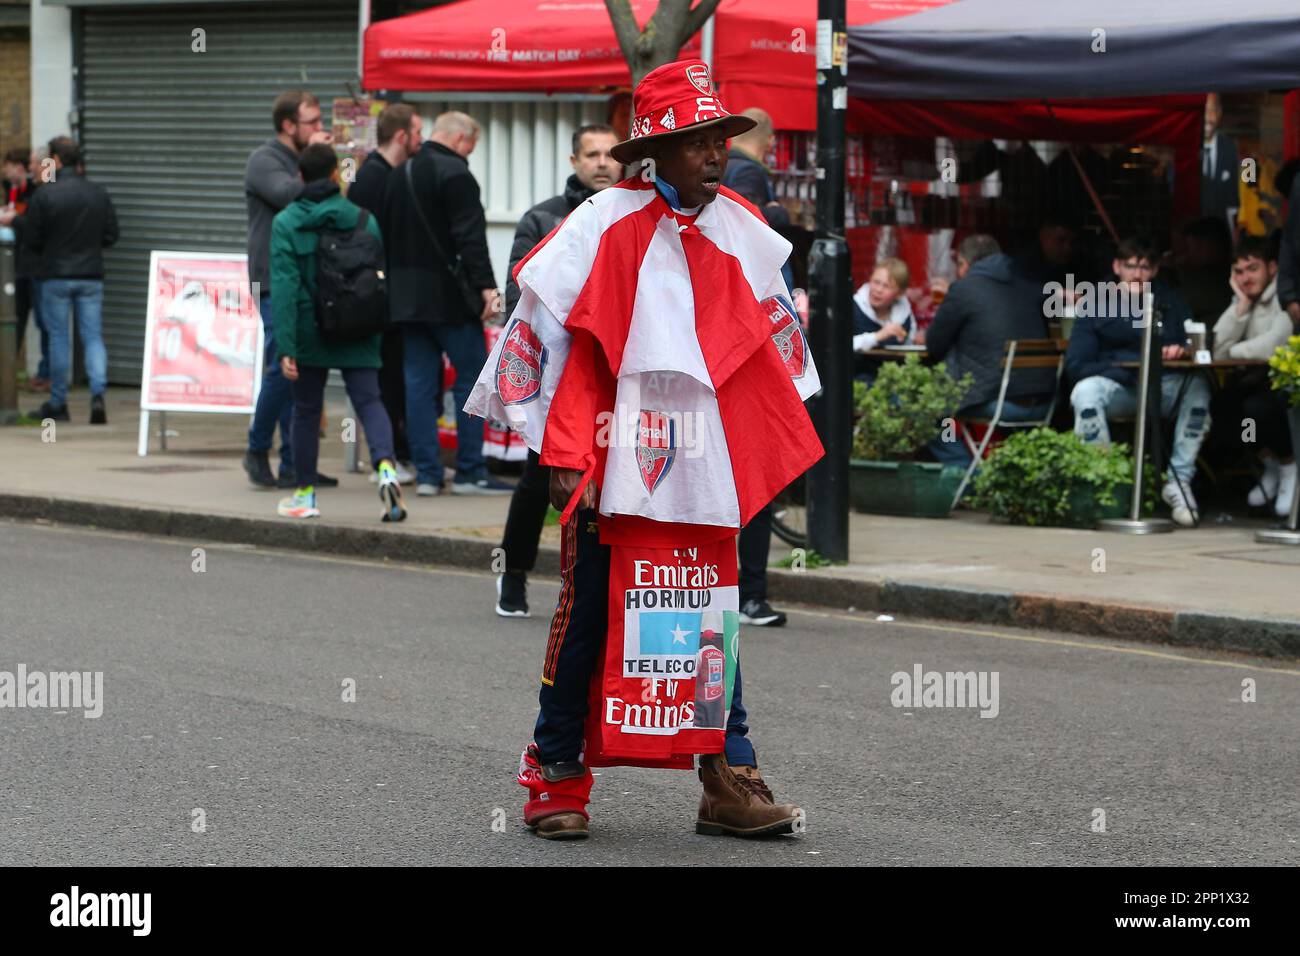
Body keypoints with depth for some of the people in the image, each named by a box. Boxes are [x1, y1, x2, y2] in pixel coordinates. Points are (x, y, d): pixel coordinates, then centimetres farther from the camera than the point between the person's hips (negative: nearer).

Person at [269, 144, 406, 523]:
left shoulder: (285, 223, -5)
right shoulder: (362, 219, 1)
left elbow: (284, 287, -12)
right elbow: (378, 269, 4)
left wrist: (285, 346, -14)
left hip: (309, 332, -1)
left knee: (306, 410, 12)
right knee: (368, 401, 0)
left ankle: (305, 494, 20)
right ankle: (386, 467, -27)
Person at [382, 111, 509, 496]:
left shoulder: (400, 175, 17)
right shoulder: (454, 173, -10)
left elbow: (388, 236, 21)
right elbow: (470, 237, -19)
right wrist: (486, 287, -21)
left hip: (405, 297, 8)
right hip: (447, 295, -8)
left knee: (419, 384, 7)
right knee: (472, 378, 0)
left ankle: (427, 473, 6)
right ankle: (470, 472, -2)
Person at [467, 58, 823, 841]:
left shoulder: (742, 231, 8)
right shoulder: (605, 225, -7)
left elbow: (774, 330, 22)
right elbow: (538, 330, -5)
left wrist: (773, 442, 20)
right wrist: (561, 455, -7)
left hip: (707, 465, 5)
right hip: (613, 460, -5)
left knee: (714, 616, 6)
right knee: (589, 614, 1)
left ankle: (729, 779, 11)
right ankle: (557, 778, 11)